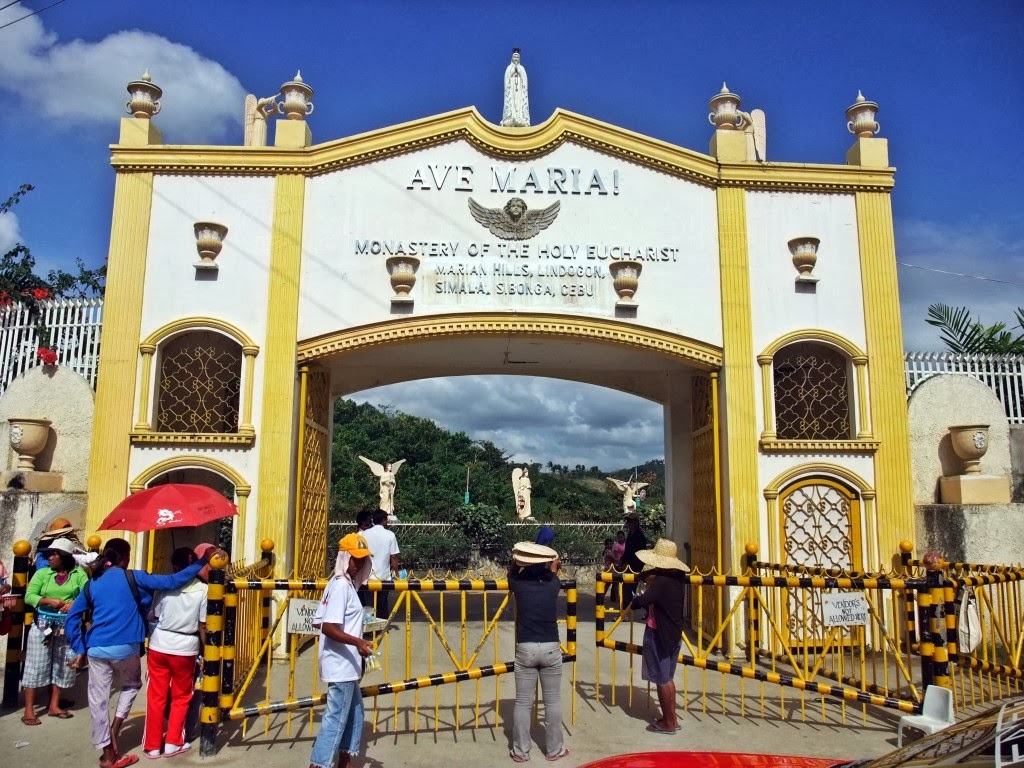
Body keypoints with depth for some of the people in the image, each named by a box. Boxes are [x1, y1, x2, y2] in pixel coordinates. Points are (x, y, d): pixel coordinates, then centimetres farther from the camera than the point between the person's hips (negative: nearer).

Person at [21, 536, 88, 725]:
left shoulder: (78, 574, 0)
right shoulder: (42, 573, 1)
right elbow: (29, 596, -8)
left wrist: (74, 603, -26)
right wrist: (50, 601, -21)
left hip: (68, 627, 1)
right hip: (43, 625, -1)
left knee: (62, 666, 8)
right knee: (36, 665, 1)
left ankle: (54, 706, 21)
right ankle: (29, 710, 7)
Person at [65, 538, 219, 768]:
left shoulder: (92, 584, 11)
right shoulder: (132, 578, -2)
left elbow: (72, 618, 10)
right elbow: (172, 581, -8)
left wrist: (80, 650, 12)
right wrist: (202, 561, -4)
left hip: (96, 649, 3)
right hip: (124, 648, -3)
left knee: (98, 700, 11)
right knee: (131, 685, 25)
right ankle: (113, 730, 11)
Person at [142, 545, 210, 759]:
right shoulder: (203, 589, -10)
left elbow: (151, 616, 5)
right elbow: (203, 625, -7)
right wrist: (206, 650, 6)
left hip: (159, 645, 1)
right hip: (185, 648, -1)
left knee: (156, 696, 12)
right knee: (181, 697, 16)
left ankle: (153, 745, 19)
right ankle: (173, 742, 20)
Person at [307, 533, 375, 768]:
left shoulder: (343, 584, 10)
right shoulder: (342, 585, -18)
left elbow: (318, 621, 14)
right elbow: (328, 627, -27)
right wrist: (357, 641, -35)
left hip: (345, 666, 11)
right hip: (341, 666, -11)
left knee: (354, 712, 21)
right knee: (335, 719, -5)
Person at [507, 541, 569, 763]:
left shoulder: (518, 584, -1)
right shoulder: (553, 585, 0)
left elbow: (512, 569, 22)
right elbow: (554, 571, 24)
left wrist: (522, 552, 29)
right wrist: (550, 559, 32)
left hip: (525, 649, 0)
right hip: (550, 648, 1)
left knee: (523, 702, 8)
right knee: (553, 701, 12)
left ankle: (520, 752, 16)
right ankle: (554, 750, 22)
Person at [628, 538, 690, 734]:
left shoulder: (661, 581, -25)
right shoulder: (678, 578, 3)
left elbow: (643, 600, -35)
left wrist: (633, 602, -15)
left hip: (659, 635, -9)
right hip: (673, 634, 9)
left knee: (662, 680, 4)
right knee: (667, 678, 19)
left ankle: (668, 723, 13)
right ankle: (671, 719, 27)